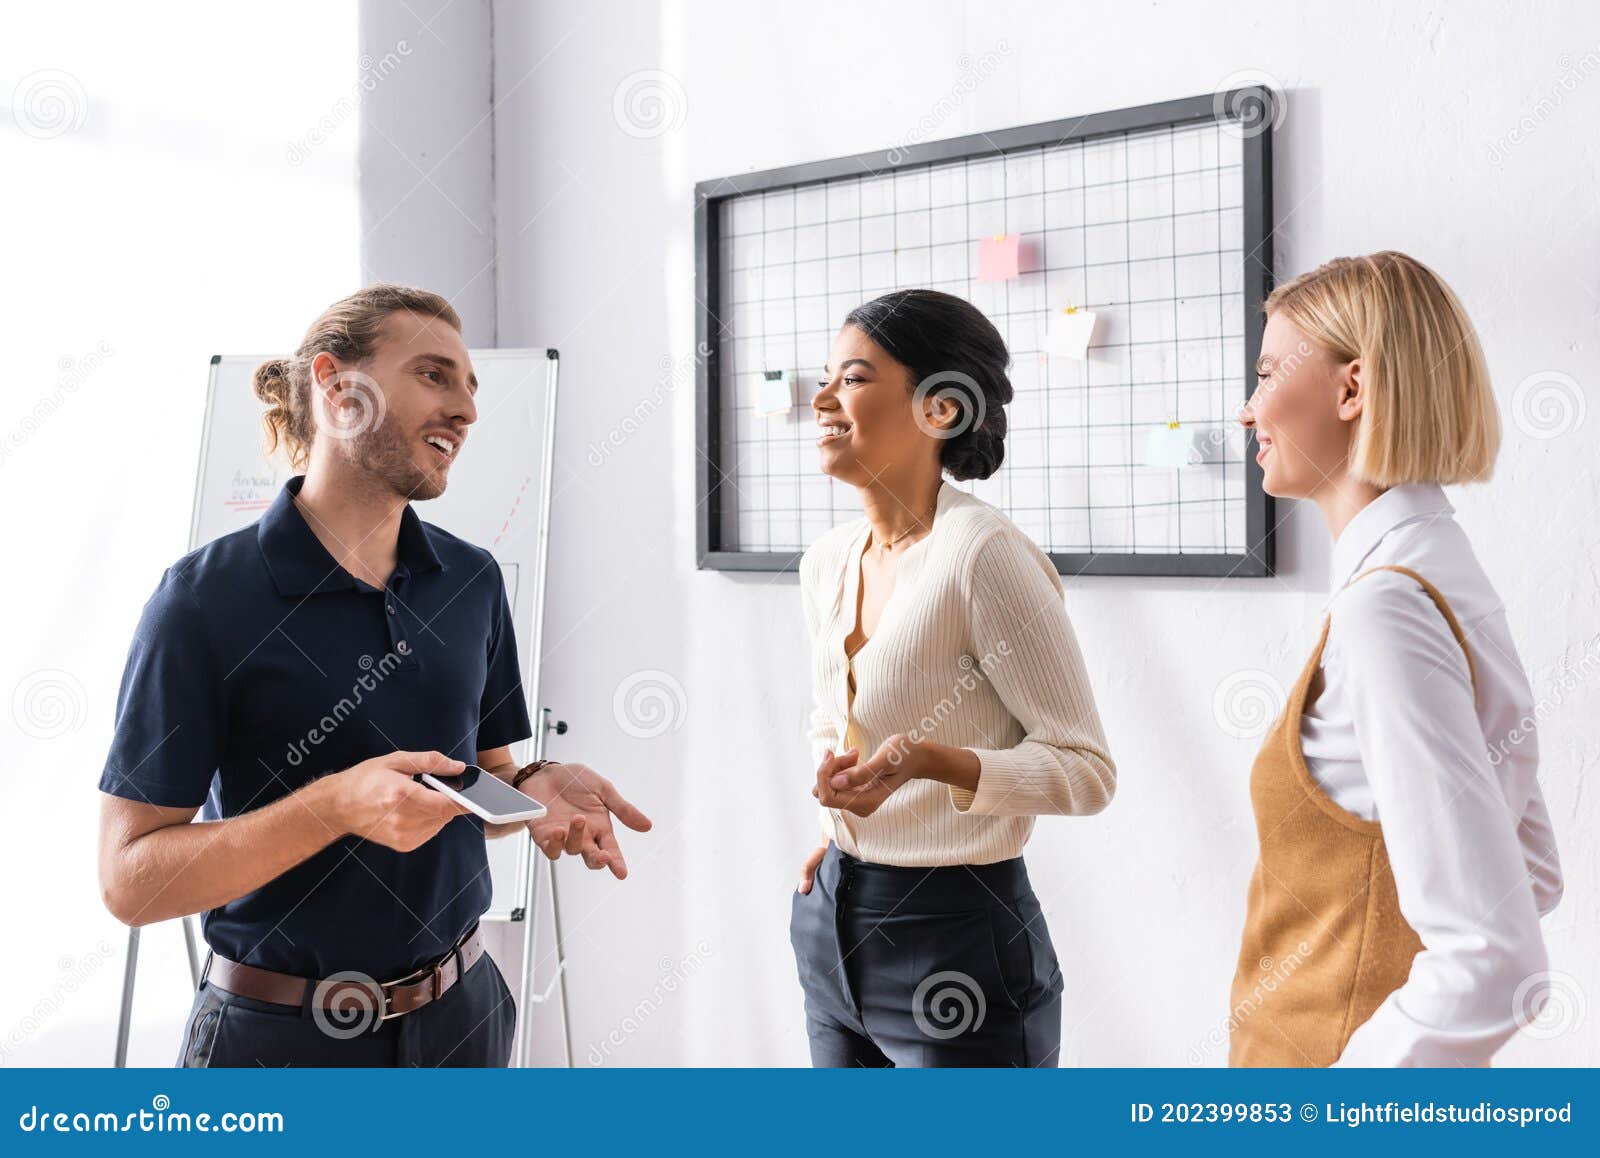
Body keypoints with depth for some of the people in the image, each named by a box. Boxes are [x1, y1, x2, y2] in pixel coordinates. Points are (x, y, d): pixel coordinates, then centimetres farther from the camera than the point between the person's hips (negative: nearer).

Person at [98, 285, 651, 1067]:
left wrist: (534, 789, -12)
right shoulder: (206, 598, -15)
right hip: (280, 1034, -4)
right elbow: (129, 878, -15)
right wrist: (336, 805, -29)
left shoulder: (472, 581, 0)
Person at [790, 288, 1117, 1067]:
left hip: (958, 937, -7)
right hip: (833, 926, 7)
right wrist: (832, 822, 7)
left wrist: (932, 761, -29)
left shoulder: (985, 556, -18)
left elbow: (1087, 769, -16)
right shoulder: (826, 563, 4)